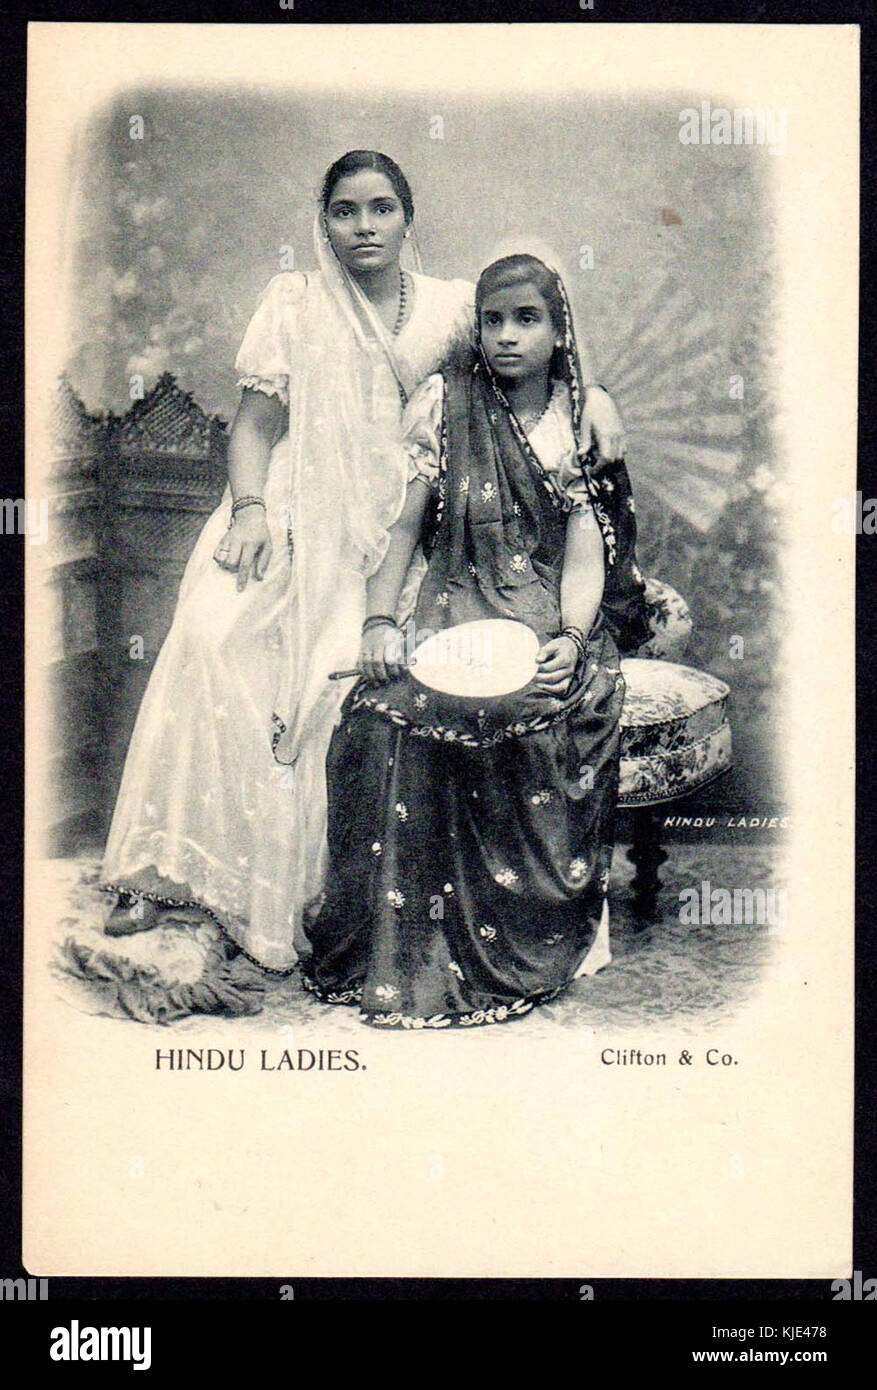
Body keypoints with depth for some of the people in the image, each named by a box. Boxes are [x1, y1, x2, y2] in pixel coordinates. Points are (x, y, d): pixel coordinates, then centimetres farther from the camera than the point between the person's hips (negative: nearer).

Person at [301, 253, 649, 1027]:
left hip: (552, 620, 0)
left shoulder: (584, 422, 9)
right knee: (392, 708, -29)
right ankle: (405, 957, -15)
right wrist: (380, 622, -8)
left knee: (574, 700, -31)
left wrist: (568, 639, -16)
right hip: (456, 606, 0)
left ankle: (536, 946, -12)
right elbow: (402, 522, 5)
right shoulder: (444, 402, 8)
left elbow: (585, 553, 1)